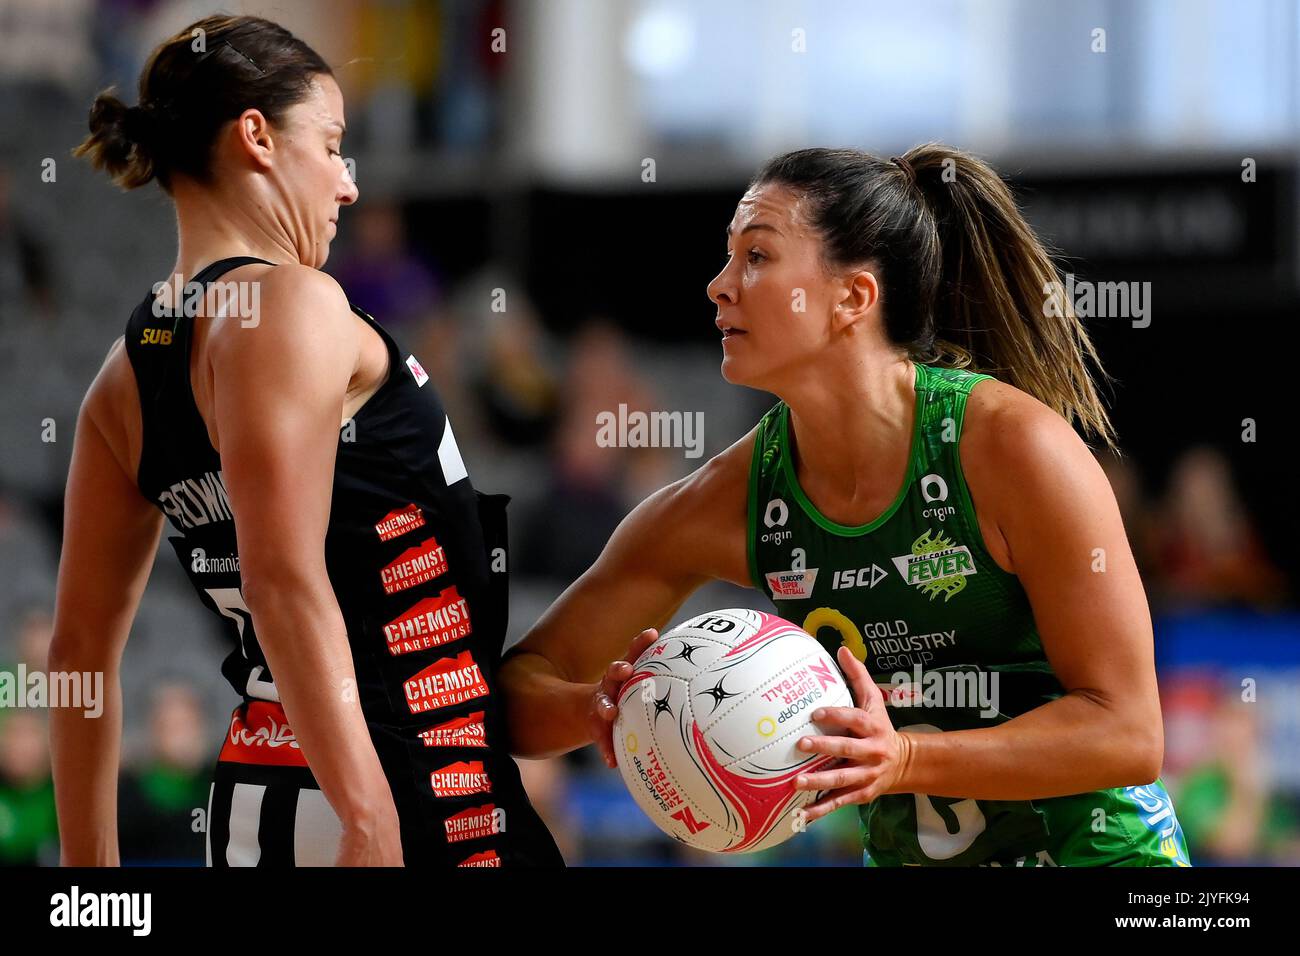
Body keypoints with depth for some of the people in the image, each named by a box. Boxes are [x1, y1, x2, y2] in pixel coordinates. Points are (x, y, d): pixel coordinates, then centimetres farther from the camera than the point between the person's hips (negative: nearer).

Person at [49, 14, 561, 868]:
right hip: (413, 788, -9)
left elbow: (81, 651, 16)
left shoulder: (127, 374, 13)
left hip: (255, 801, 9)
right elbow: (286, 584, -22)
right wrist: (370, 822, -28)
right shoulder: (289, 304, -10)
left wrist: (91, 869, 20)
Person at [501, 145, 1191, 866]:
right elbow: (521, 686, 2)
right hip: (904, 856, 4)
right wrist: (597, 711, -20)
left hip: (1096, 850, -4)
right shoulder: (725, 502, -4)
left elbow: (1128, 735, -16)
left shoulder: (1011, 444, -16)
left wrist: (904, 760, -28)